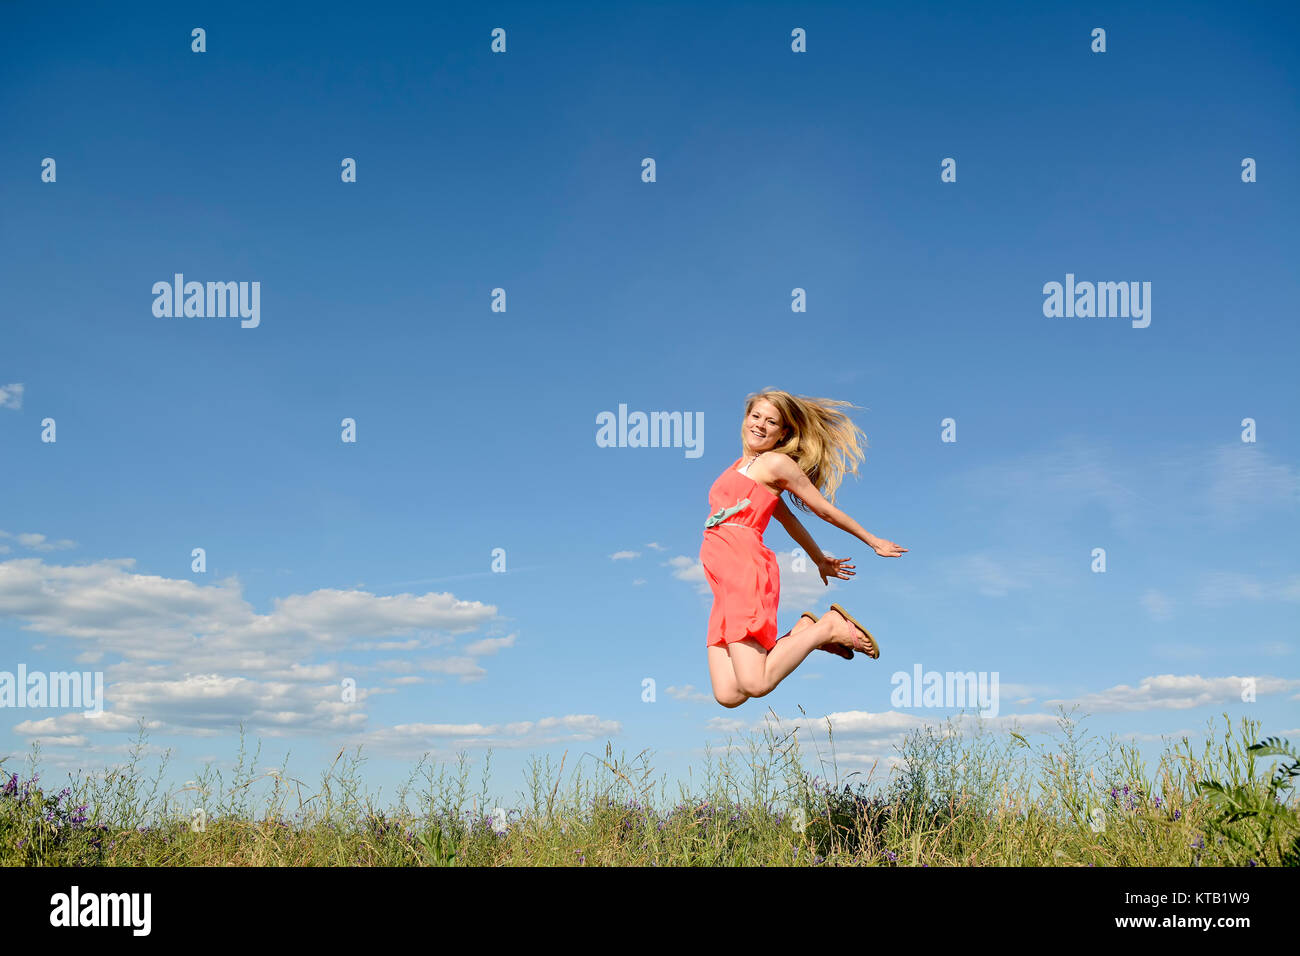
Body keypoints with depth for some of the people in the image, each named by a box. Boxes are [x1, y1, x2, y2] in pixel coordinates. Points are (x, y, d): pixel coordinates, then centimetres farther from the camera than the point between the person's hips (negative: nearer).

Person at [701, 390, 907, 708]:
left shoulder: (776, 463, 3)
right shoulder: (741, 465, 28)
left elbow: (825, 510, 11)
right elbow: (789, 520, 36)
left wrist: (874, 542, 17)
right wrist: (820, 560, 43)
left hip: (745, 563, -8)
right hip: (723, 577, 8)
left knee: (755, 685, -20)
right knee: (728, 695, -6)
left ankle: (827, 629, 0)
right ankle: (801, 633, 12)